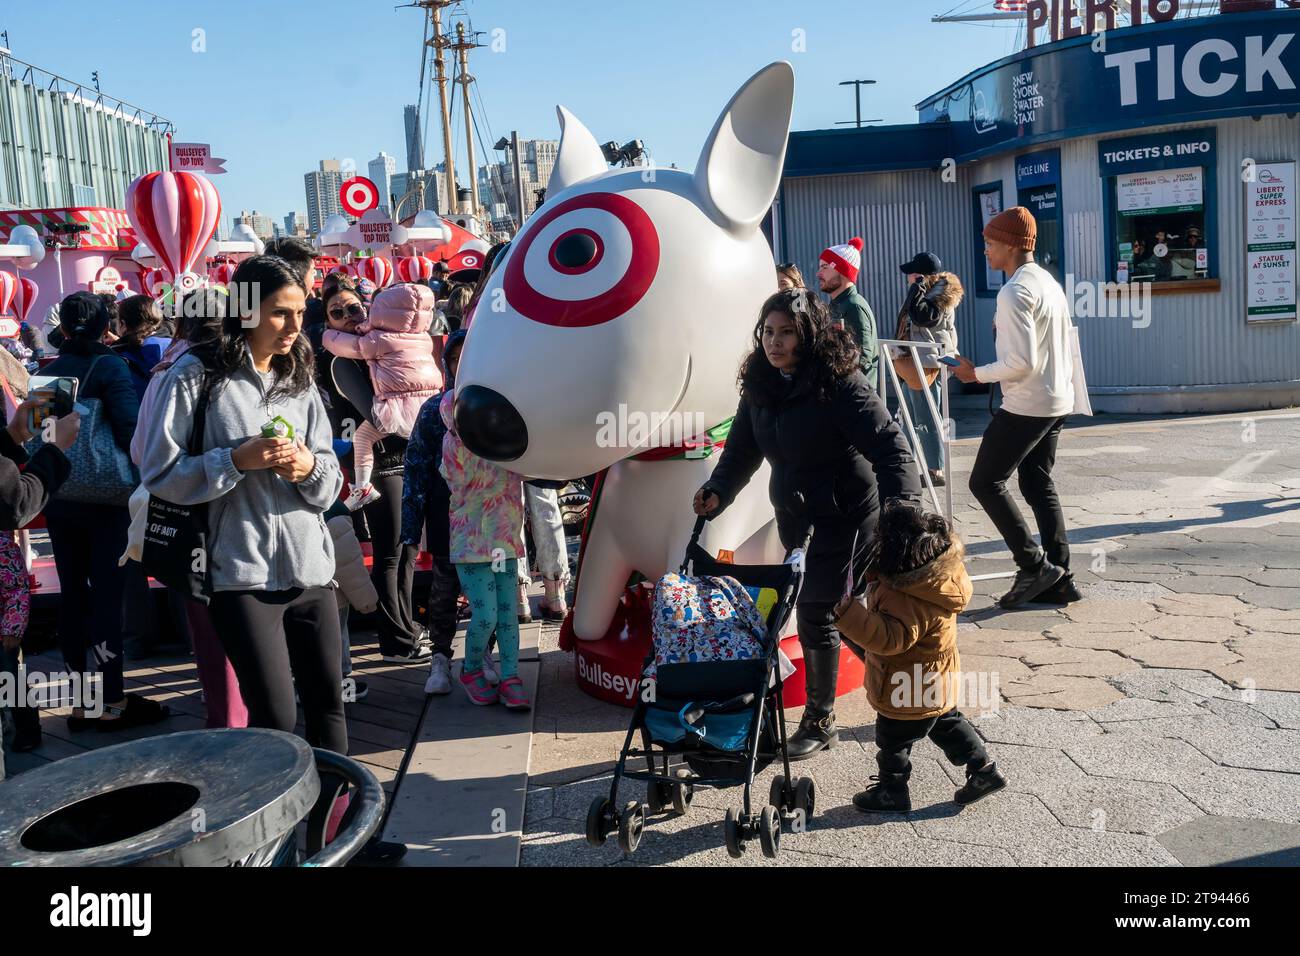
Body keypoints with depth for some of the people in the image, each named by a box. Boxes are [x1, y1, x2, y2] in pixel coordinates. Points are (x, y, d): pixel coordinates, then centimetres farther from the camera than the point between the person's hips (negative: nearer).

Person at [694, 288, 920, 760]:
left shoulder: (839, 384, -22)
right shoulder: (760, 385, 1)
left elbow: (889, 447, -27)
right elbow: (742, 448, 7)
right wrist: (718, 491, -9)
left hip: (845, 517, -7)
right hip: (796, 518, 7)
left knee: (816, 613, -3)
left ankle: (819, 721, 15)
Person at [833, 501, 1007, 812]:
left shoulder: (908, 600, -37)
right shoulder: (938, 572, -7)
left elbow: (891, 638, -41)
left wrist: (852, 616, -47)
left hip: (912, 691, -9)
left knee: (892, 739, 12)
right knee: (947, 724, 29)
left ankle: (892, 791, 30)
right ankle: (983, 769, 36)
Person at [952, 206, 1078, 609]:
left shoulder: (1015, 292, -18)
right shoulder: (1050, 283, 13)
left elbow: (1021, 361, -24)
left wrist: (977, 372, -11)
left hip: (1025, 405, -10)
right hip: (1057, 401, 10)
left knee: (985, 482, 0)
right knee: (1039, 485, 13)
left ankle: (1035, 566, 0)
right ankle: (1058, 579, 15)